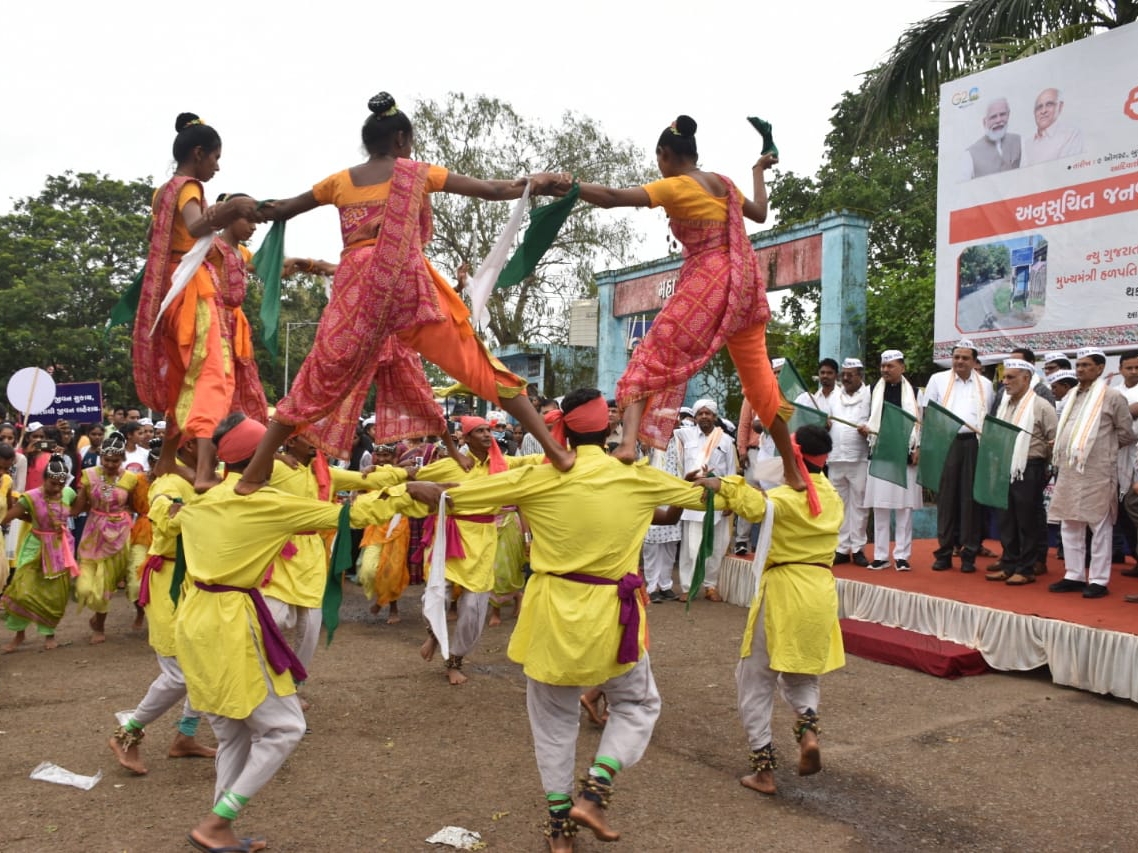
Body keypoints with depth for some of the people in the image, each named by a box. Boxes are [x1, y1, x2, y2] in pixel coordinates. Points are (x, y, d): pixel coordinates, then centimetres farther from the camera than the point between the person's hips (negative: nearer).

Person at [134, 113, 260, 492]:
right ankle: (205, 470, -34)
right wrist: (225, 210, -46)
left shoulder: (163, 191, 18)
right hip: (191, 288, -10)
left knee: (180, 378, 17)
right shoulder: (188, 188, -8)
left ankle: (167, 462, 24)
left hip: (168, 290, 10)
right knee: (212, 374, -19)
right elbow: (195, 226, -29)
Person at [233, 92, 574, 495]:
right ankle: (554, 448, -1)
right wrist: (533, 184, 26)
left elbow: (280, 211, 26)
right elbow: (490, 190, 10)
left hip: (357, 288, 2)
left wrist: (263, 210, 49)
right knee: (476, 363, 2)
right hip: (406, 281, -2)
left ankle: (255, 472, 12)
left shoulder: (340, 181, 16)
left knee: (322, 376, 11)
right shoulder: (416, 172, 9)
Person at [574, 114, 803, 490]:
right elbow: (760, 213, 30)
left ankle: (629, 442, -28)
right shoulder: (722, 183, 14)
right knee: (760, 378, 14)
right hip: (745, 281, 7)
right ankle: (793, 471, 21)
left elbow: (611, 197, -17)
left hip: (707, 282, -7)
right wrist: (759, 170, 44)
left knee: (653, 359, -5)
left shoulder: (675, 187, -5)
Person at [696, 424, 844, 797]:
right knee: (801, 673, 25)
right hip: (821, 589, 6)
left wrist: (723, 484, -25)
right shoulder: (832, 498, 8)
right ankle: (808, 728, -3)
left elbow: (757, 505, -34)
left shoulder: (787, 497, -13)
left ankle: (764, 768, 7)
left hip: (782, 590, -6)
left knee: (755, 680, 8)